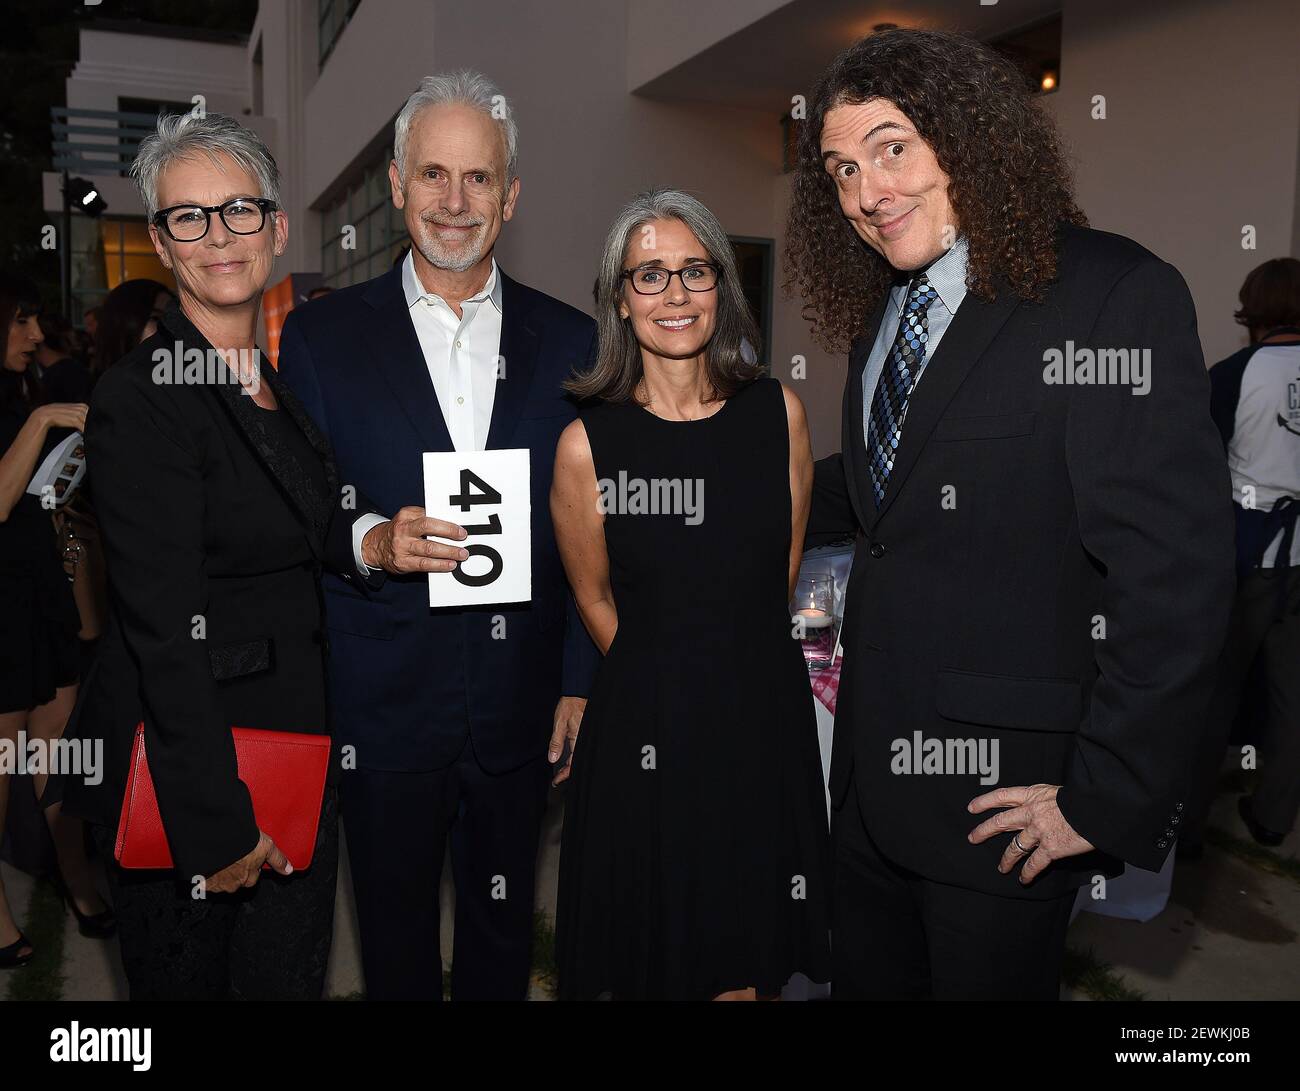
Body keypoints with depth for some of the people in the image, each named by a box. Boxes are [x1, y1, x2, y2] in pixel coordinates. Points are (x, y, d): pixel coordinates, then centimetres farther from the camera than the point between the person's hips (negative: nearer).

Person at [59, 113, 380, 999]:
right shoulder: (140, 396, -16)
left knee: (293, 977, 17)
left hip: (297, 754, 7)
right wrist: (218, 821, -20)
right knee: (183, 980, 13)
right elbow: (163, 627, -20)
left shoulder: (290, 381, 8)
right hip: (186, 769, -7)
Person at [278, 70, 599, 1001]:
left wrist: (581, 682, 1)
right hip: (382, 706, -1)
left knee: (504, 934, 18)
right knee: (397, 942, 15)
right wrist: (369, 542, -20)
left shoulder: (568, 341, 3)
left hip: (522, 705, 1)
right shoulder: (322, 335, 0)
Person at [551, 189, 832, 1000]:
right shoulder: (588, 444, -10)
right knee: (649, 962, 12)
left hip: (767, 721, 2)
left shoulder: (780, 413, -2)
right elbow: (597, 600, 4)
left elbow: (785, 572, 9)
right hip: (645, 730, -2)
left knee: (752, 966, 15)